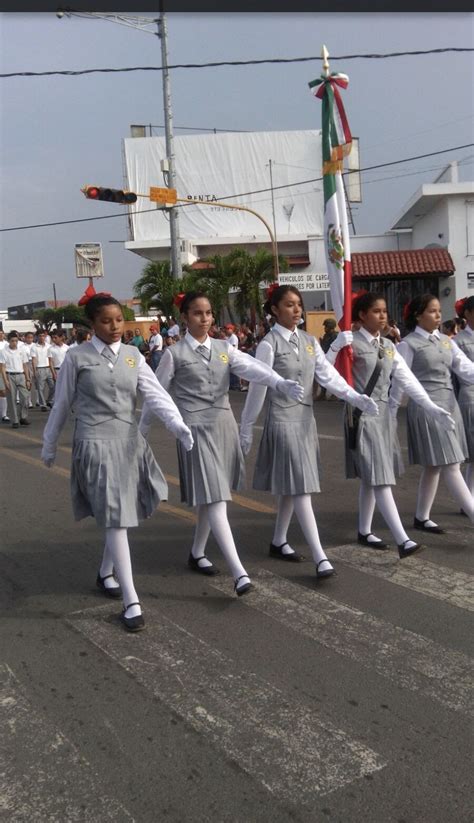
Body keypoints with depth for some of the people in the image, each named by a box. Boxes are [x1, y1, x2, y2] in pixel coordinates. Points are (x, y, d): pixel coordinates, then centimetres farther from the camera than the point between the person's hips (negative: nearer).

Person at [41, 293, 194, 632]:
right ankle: (131, 601, 0)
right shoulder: (77, 358, -6)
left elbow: (155, 393, -8)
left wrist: (178, 423, -24)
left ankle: (106, 572, 41)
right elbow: (61, 405, 3)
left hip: (130, 442, 5)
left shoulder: (133, 355, 4)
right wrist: (50, 445, 11)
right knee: (115, 520, -6)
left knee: (123, 517, 16)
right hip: (96, 445, -4)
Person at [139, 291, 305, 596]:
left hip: (224, 424, 5)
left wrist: (283, 383, -26)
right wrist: (142, 430, 13)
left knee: (213, 497, 15)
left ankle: (197, 553, 35)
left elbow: (253, 367, -9)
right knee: (214, 499, -9)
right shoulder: (175, 353, -2)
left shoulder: (224, 348, 8)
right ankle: (239, 572, -13)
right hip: (196, 428, -5)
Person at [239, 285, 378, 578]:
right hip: (283, 421, -7)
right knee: (300, 489, -8)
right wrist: (246, 429, -3)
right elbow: (257, 389, -8)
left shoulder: (310, 341, 7)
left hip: (306, 419, 7)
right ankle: (320, 557, -7)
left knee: (292, 487, 15)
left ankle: (279, 541, 31)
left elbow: (329, 375, -1)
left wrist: (359, 399, -15)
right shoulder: (269, 344, -11)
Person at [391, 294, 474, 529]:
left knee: (434, 466, 13)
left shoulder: (446, 341, 13)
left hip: (449, 405, 8)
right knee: (450, 467, -7)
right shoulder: (409, 344, -6)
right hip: (426, 408, -7)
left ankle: (422, 517, 25)